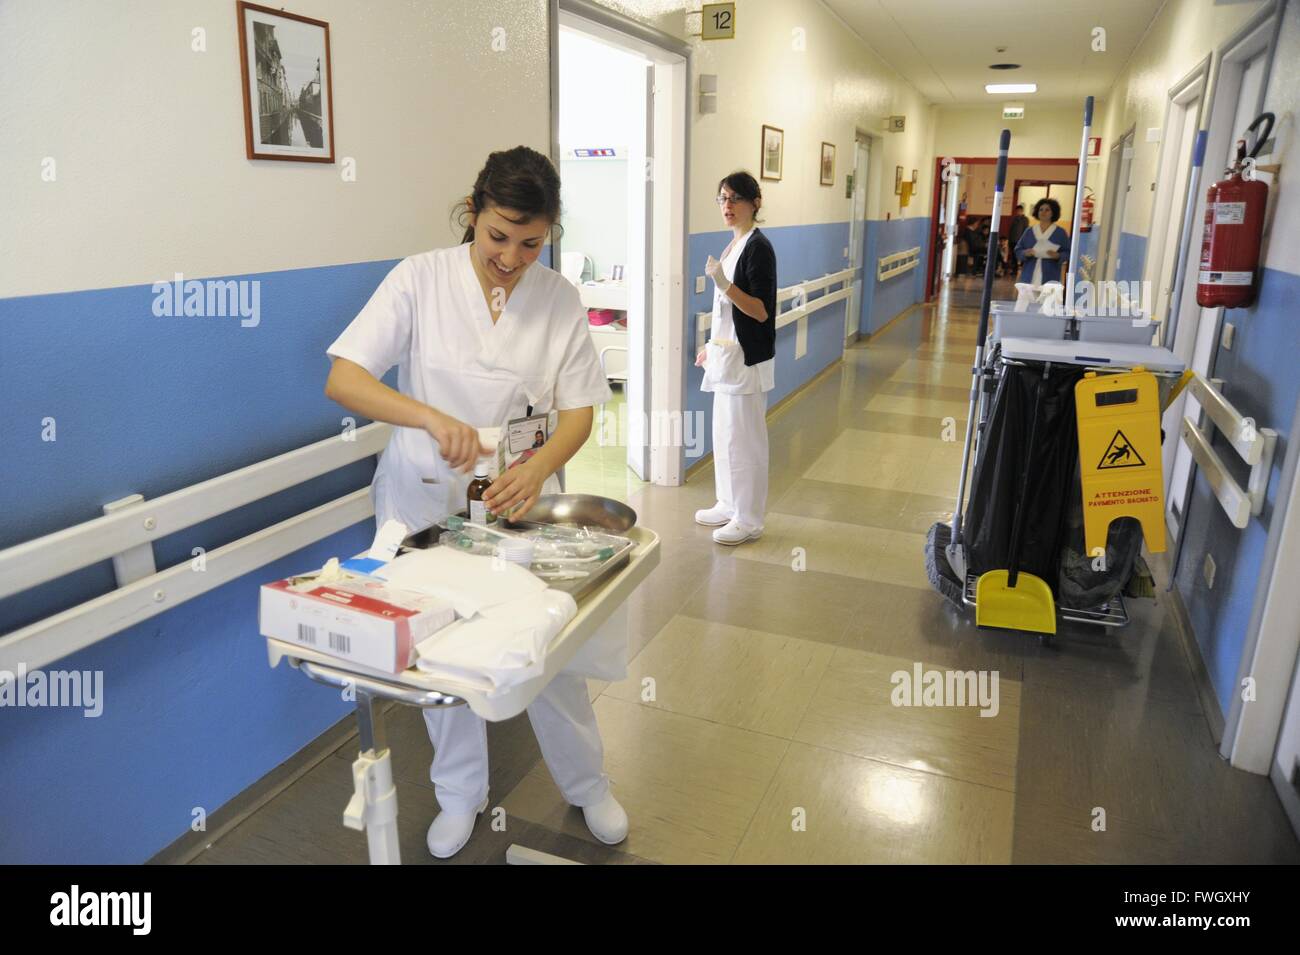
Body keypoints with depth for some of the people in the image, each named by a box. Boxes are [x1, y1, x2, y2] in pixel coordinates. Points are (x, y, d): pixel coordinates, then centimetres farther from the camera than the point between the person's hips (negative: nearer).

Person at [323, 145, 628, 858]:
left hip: (519, 498, 1)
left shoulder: (558, 297, -2)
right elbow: (342, 379, -16)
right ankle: (460, 795, 38)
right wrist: (431, 417, -33)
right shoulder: (421, 278, -9)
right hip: (426, 501, 0)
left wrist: (539, 468, -22)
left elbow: (578, 410, -2)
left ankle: (586, 784, 34)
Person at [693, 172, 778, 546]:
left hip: (747, 359, -9)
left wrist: (723, 284, -30)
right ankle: (729, 506, 29)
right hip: (727, 355, 9)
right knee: (724, 435, 16)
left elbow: (761, 311, -20)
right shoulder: (733, 245, 13)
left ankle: (749, 520, 9)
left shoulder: (759, 248, -14)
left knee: (742, 439, -3)